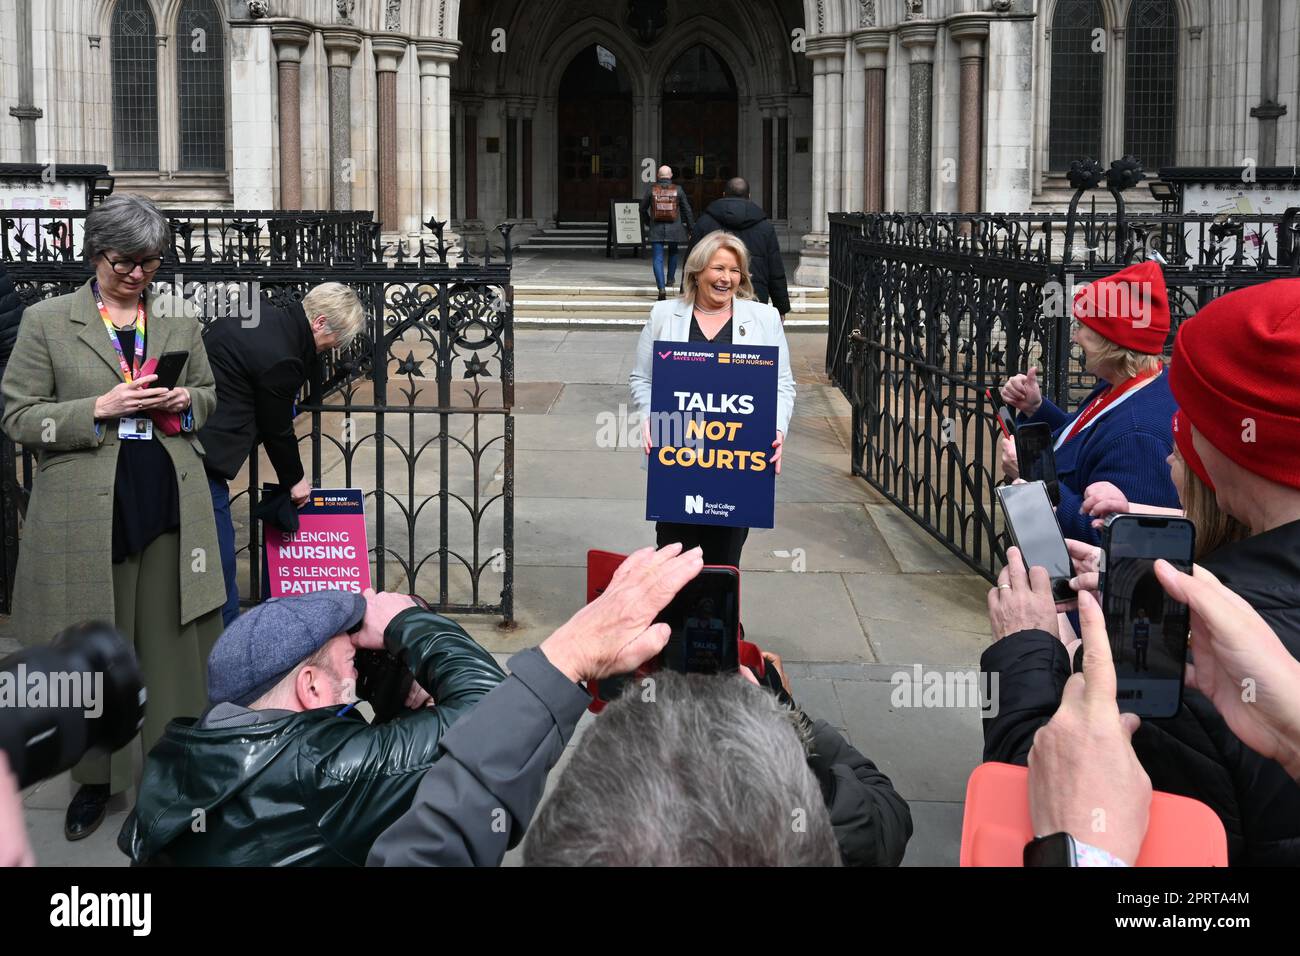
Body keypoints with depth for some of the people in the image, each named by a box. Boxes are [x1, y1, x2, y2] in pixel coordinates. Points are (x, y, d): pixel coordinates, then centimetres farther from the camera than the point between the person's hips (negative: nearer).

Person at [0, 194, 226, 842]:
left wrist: (185, 401, -2)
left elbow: (208, 393, 22)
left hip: (170, 502, 3)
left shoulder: (179, 319, 10)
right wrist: (100, 409, -15)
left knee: (171, 638, 6)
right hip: (86, 512, -2)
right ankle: (97, 776, 22)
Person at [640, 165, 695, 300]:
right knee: (673, 253, 27)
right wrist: (691, 229, 7)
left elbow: (643, 209, 7)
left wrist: (648, 223, 24)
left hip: (656, 229, -1)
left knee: (658, 258, -2)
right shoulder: (678, 190, -2)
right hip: (674, 228, 1)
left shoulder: (651, 189, -2)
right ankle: (670, 279, 38)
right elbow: (687, 210, 0)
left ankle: (662, 287, -16)